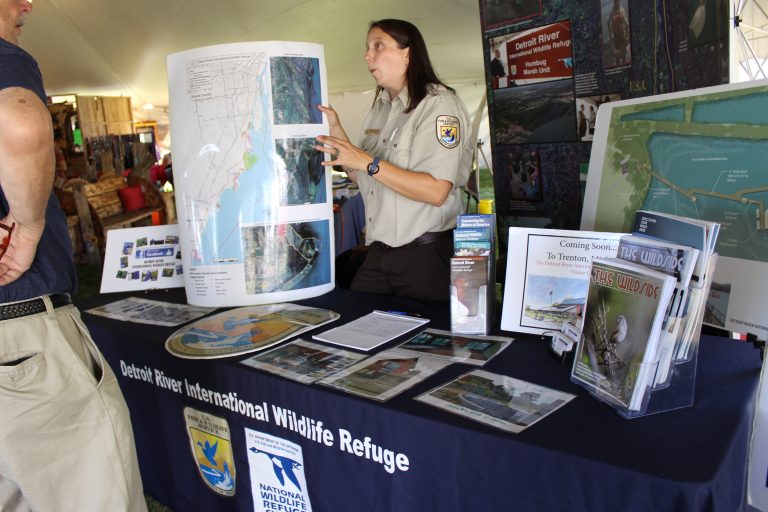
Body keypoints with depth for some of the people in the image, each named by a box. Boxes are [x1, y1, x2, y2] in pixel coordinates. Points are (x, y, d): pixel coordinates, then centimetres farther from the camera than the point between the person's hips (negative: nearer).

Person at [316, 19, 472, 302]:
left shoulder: (439, 103, -10)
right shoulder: (379, 110, 14)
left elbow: (436, 191, -21)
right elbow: (363, 179, 15)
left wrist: (368, 162, -20)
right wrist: (335, 131, 6)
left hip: (425, 257, -7)